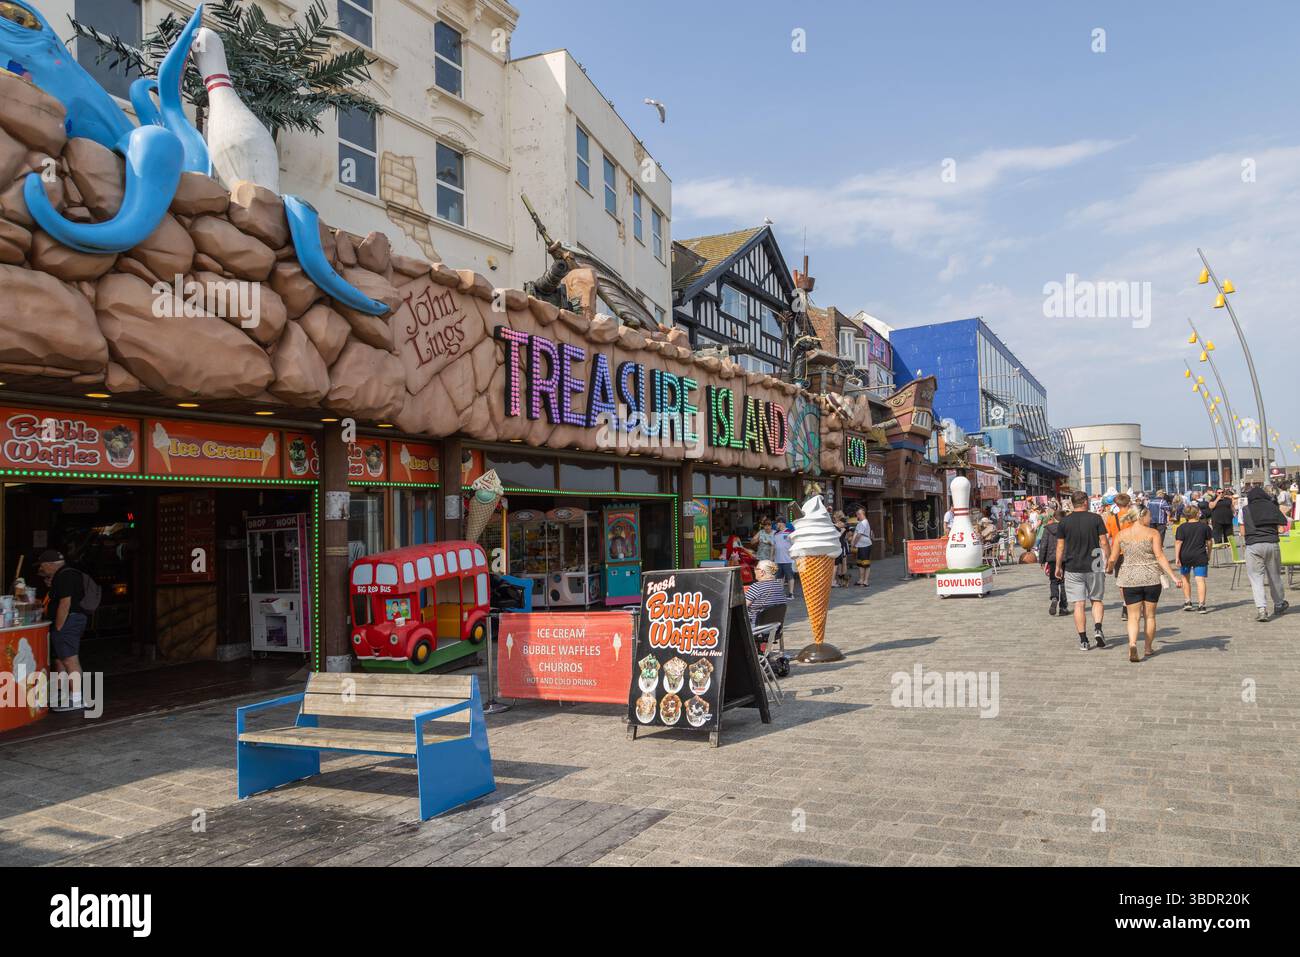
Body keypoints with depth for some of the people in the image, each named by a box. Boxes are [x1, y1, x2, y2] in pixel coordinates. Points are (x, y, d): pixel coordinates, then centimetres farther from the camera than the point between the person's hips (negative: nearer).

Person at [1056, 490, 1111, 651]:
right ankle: (1097, 628, -5)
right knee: (1097, 600, 16)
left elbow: (1060, 547, 0)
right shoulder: (1096, 518, -3)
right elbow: (1104, 542, -4)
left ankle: (1083, 640, 2)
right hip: (1094, 567, 0)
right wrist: (1108, 561, 8)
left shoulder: (1065, 521, -1)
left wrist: (1058, 567, 9)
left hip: (1073, 568, 0)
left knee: (1078, 604, 2)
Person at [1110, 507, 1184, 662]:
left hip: (1129, 579, 1)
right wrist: (1174, 576, -11)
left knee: (1134, 616, 5)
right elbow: (1160, 557, -11)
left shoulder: (1121, 535, 1)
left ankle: (1132, 644, -18)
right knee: (1150, 615, 15)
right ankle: (1148, 647, 24)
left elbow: (1112, 559, 0)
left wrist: (1109, 568, 22)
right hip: (1151, 579, -1)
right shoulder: (1152, 533, -4)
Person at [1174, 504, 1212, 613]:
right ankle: (1201, 605, -12)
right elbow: (1208, 542, 9)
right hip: (1200, 557, -1)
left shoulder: (1182, 527, -4)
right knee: (1200, 580, -4)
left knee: (1185, 578, 19)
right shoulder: (1204, 526, 1)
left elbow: (1178, 543, -9)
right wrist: (1208, 554, 22)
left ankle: (1187, 602, 20)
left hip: (1185, 556, 1)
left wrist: (1177, 557, -8)